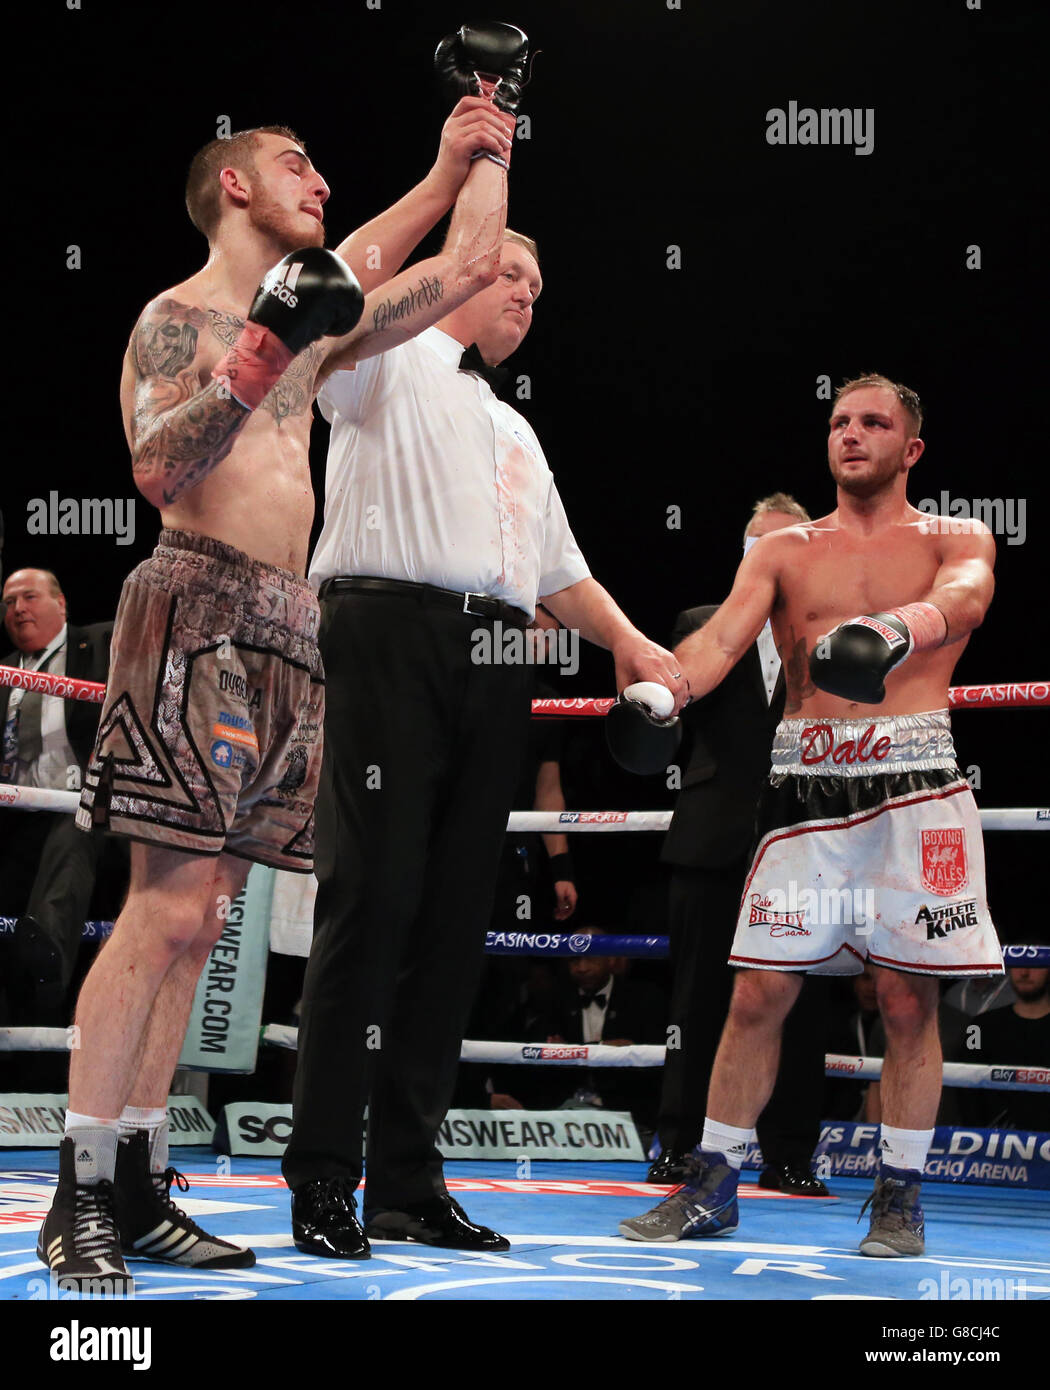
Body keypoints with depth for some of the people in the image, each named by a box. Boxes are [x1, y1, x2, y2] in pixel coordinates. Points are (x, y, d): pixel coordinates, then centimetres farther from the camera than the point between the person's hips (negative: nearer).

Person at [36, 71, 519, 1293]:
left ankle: (138, 1191, 7)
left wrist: (477, 155, 29)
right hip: (200, 609, -8)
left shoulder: (315, 308, 21)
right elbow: (158, 469, -15)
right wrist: (267, 351, -19)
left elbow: (464, 265, 28)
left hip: (283, 631, 8)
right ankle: (79, 1198, -12)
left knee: (198, 921, 5)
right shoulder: (182, 316, -1)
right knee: (167, 910, -15)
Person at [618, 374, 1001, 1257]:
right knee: (759, 993, 1)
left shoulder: (955, 539, 9)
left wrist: (896, 629, -38)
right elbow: (723, 637, 0)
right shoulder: (785, 550, 15)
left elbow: (966, 598, -14)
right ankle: (713, 1184, 11)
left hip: (913, 783, -2)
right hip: (805, 783, 2)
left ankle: (901, 1196, 11)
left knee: (909, 1000, -1)